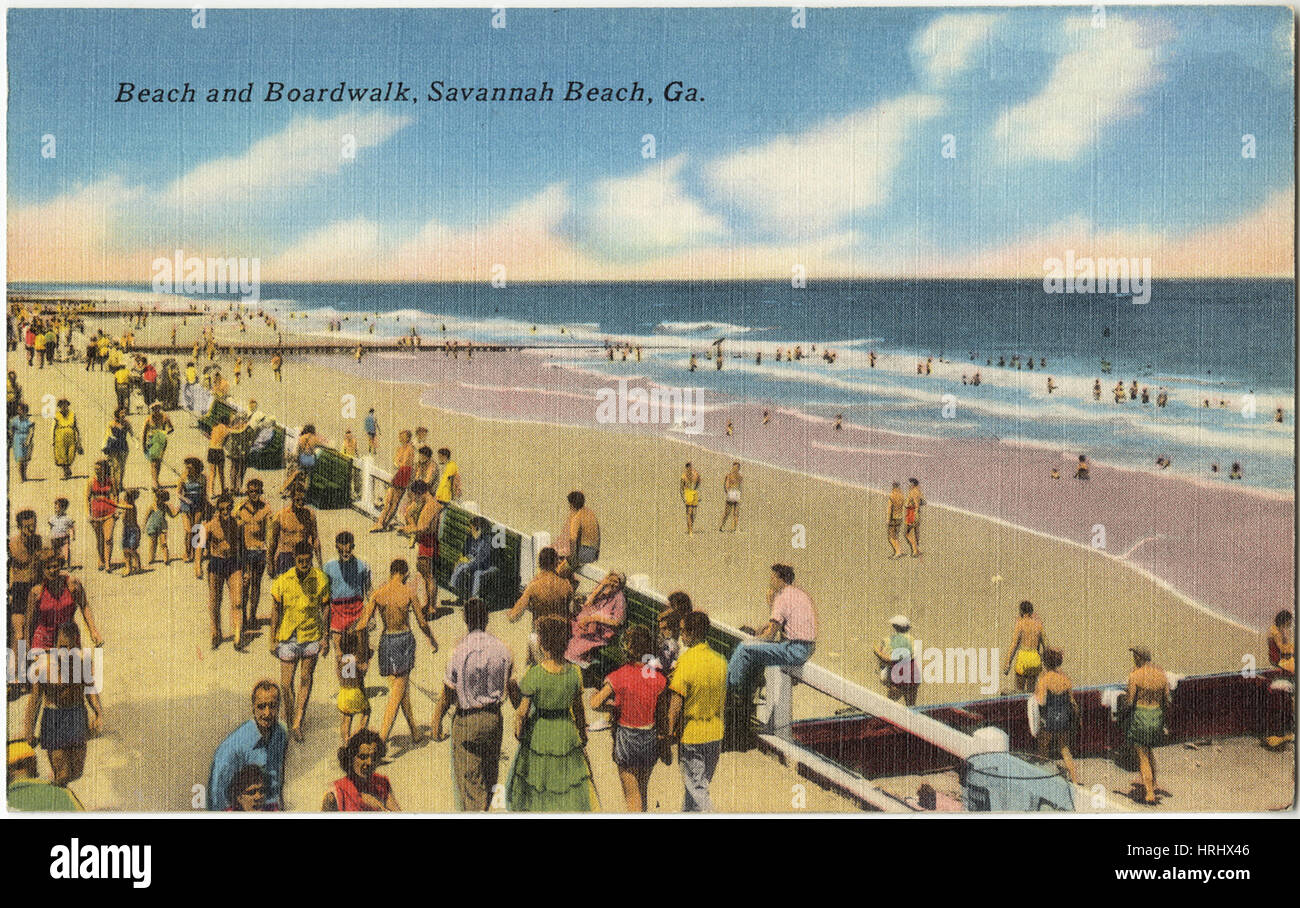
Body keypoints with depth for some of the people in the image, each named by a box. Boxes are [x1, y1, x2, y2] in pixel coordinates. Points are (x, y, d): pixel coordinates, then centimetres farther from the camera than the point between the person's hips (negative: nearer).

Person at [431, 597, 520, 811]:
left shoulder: (459, 652, -15)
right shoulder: (502, 650, -4)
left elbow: (447, 693, -10)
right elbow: (513, 689, 3)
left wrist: (436, 721, 2)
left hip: (467, 719, -4)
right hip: (494, 717, 4)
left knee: (468, 777, 2)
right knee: (490, 772, 19)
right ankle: (484, 808, 35)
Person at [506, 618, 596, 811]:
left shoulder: (532, 676, -24)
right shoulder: (574, 673, -13)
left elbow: (522, 712, -16)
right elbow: (578, 709, -1)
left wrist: (518, 733, 2)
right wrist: (583, 735, 13)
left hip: (538, 735, -2)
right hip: (567, 734, 2)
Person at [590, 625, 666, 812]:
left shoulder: (620, 676, -17)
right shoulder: (658, 676, -7)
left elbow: (595, 704, -17)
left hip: (627, 738, -4)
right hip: (651, 737, 4)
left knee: (631, 794, 7)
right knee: (643, 788, 23)